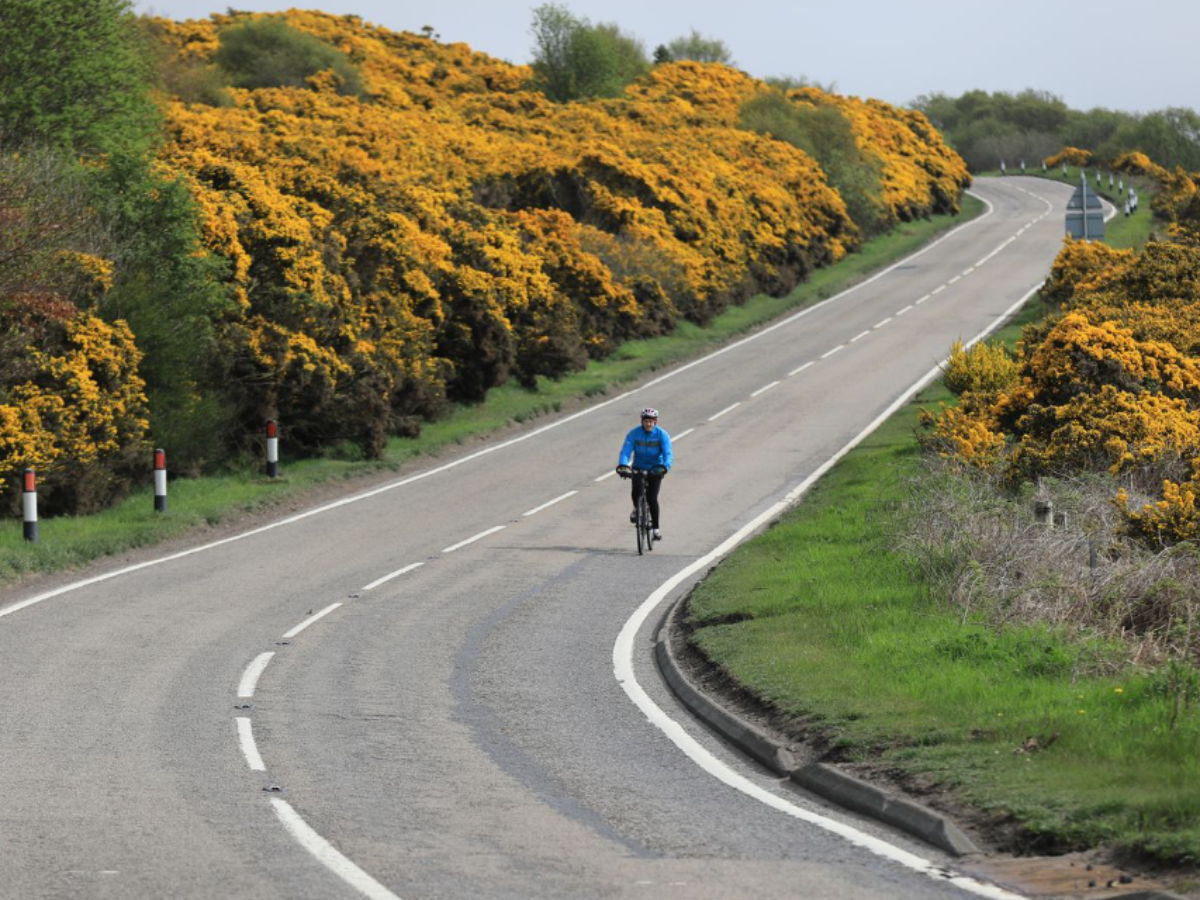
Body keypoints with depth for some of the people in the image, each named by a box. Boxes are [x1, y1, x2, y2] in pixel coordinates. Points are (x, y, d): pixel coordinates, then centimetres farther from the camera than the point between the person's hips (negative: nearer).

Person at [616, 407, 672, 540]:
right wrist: (622, 465, -41)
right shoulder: (634, 434, -12)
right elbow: (626, 451, -22)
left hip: (655, 469, -1)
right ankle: (636, 509, 10)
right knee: (636, 492, -24)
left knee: (652, 498, -13)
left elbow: (668, 454, -23)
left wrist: (664, 467, -44)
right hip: (638, 468, 1)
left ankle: (656, 528, 0)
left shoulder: (662, 435, -14)